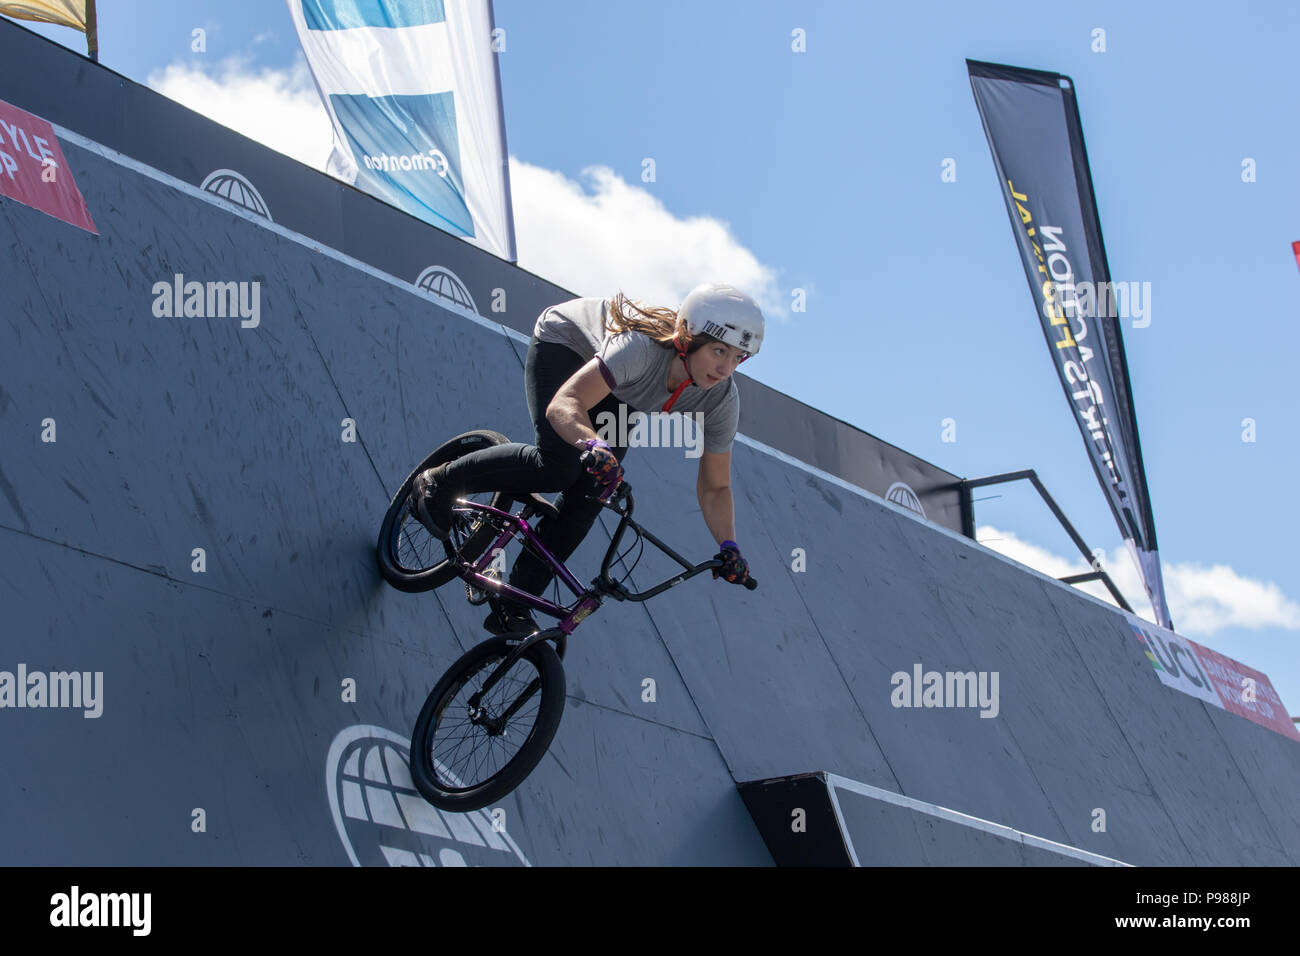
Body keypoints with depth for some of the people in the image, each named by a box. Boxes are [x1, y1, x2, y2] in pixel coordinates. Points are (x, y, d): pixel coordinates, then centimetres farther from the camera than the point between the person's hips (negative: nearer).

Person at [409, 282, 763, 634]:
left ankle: (513, 606, 0)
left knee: (590, 492, -10)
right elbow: (562, 404, -51)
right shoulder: (643, 348, -44)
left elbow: (715, 488, -14)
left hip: (616, 393, 5)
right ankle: (440, 482, -3)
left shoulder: (721, 400, -27)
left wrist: (728, 548, -28)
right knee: (558, 466, -26)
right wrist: (595, 445, -69)